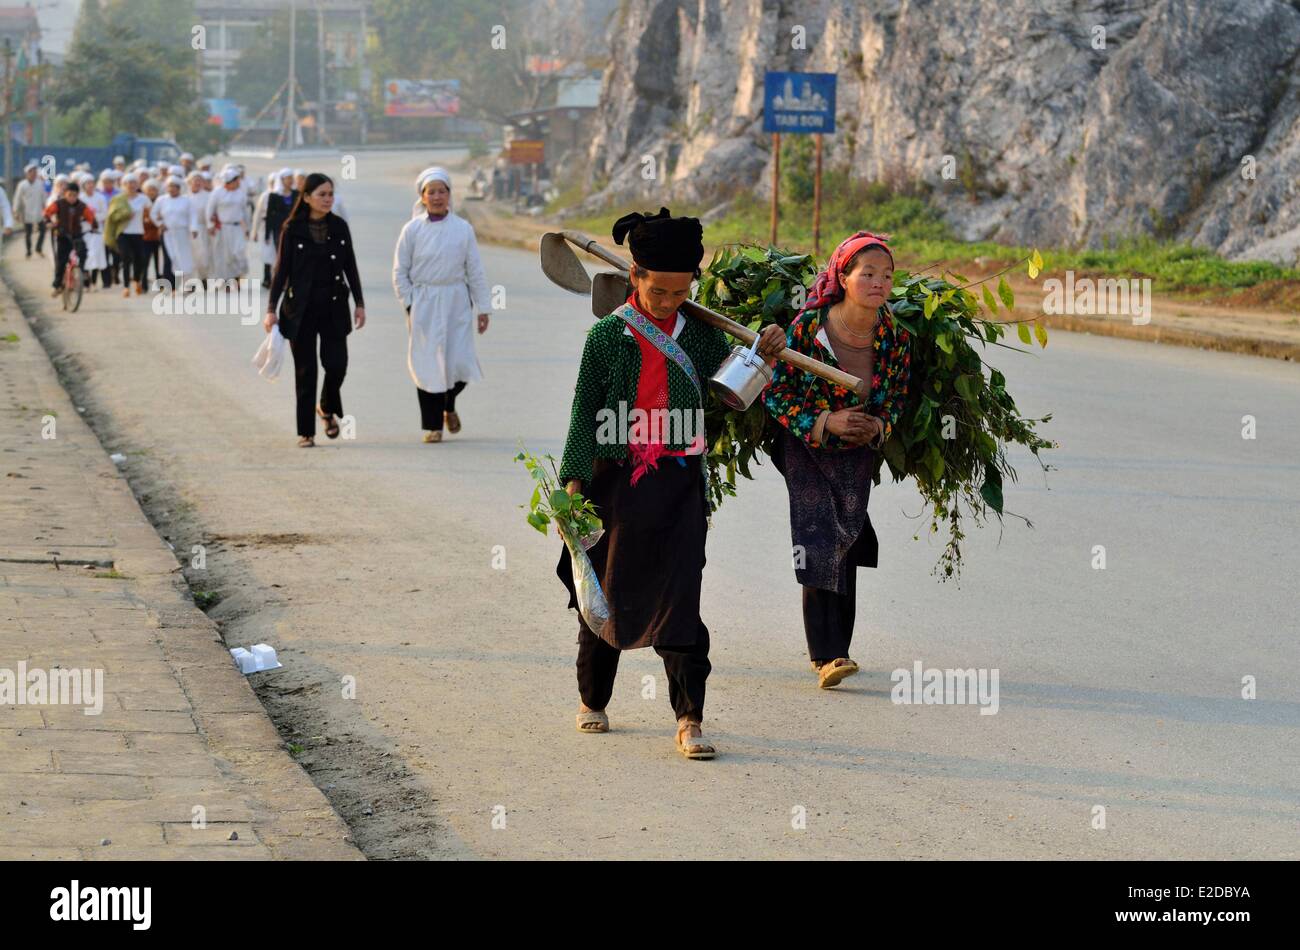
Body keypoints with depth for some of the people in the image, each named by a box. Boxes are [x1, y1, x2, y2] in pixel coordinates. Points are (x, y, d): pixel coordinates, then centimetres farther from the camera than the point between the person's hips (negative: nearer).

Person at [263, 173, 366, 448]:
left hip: (334, 306, 2)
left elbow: (350, 267, 9)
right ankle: (305, 432, 9)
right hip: (301, 308, -2)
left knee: (336, 364, -6)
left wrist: (359, 304, 6)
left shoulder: (339, 227, 4)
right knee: (305, 371, 1)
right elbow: (281, 270, -3)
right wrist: (271, 309, -8)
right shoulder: (293, 229, -4)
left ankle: (328, 408, 25)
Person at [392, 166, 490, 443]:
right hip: (424, 304, -1)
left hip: (456, 304, 1)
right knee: (428, 365, -2)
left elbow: (475, 272, 6)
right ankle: (432, 425, 10)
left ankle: (449, 406, 26)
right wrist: (409, 305, -3)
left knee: (460, 364, -6)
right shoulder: (413, 229, 1)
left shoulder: (463, 228, 3)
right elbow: (400, 272, 5)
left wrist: (482, 309, 5)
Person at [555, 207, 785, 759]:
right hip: (616, 481, -1)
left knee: (678, 599, -6)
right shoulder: (609, 335, -3)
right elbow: (584, 413, -3)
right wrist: (574, 483, -10)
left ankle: (689, 720, -8)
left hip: (678, 485, 1)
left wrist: (763, 357, -6)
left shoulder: (699, 333, 5)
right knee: (607, 594, 11)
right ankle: (592, 702, 29)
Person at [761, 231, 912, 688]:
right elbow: (775, 393, -13)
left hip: (859, 452, 3)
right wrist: (825, 422, -23)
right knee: (820, 544, -14)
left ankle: (833, 652, 16)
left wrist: (879, 425, -17)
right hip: (805, 449, -3)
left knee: (846, 548, 5)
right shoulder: (807, 327, -20)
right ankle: (826, 655, -14)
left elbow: (898, 397, 4)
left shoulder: (896, 337, -11)